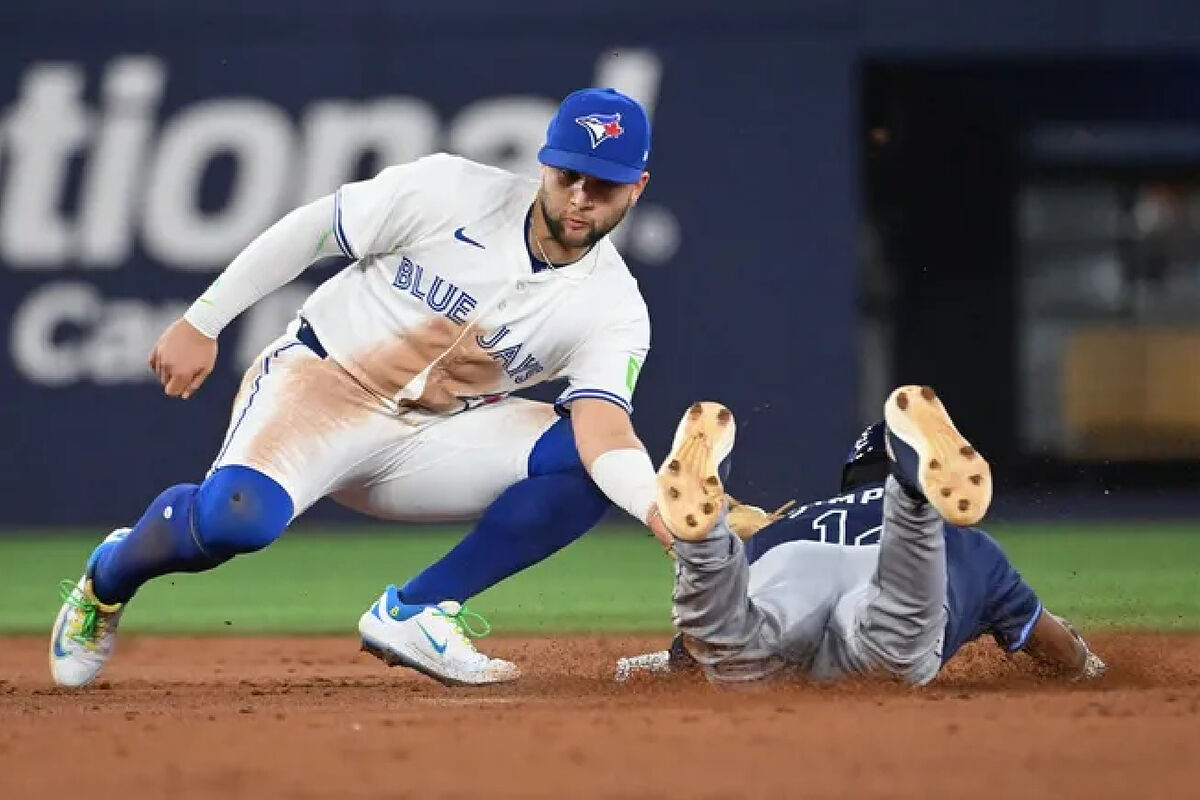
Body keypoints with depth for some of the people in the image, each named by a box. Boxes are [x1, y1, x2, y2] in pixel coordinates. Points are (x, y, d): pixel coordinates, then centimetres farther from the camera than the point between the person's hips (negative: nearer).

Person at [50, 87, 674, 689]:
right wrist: (200, 324, -5)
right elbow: (308, 229, -4)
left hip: (433, 438, 3)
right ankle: (108, 578, 2)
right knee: (236, 517, -33)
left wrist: (659, 513, -43)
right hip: (320, 375, -3)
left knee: (589, 463, -18)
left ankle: (413, 612, -11)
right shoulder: (450, 192, -14)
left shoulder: (615, 309, -8)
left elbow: (603, 431, -22)